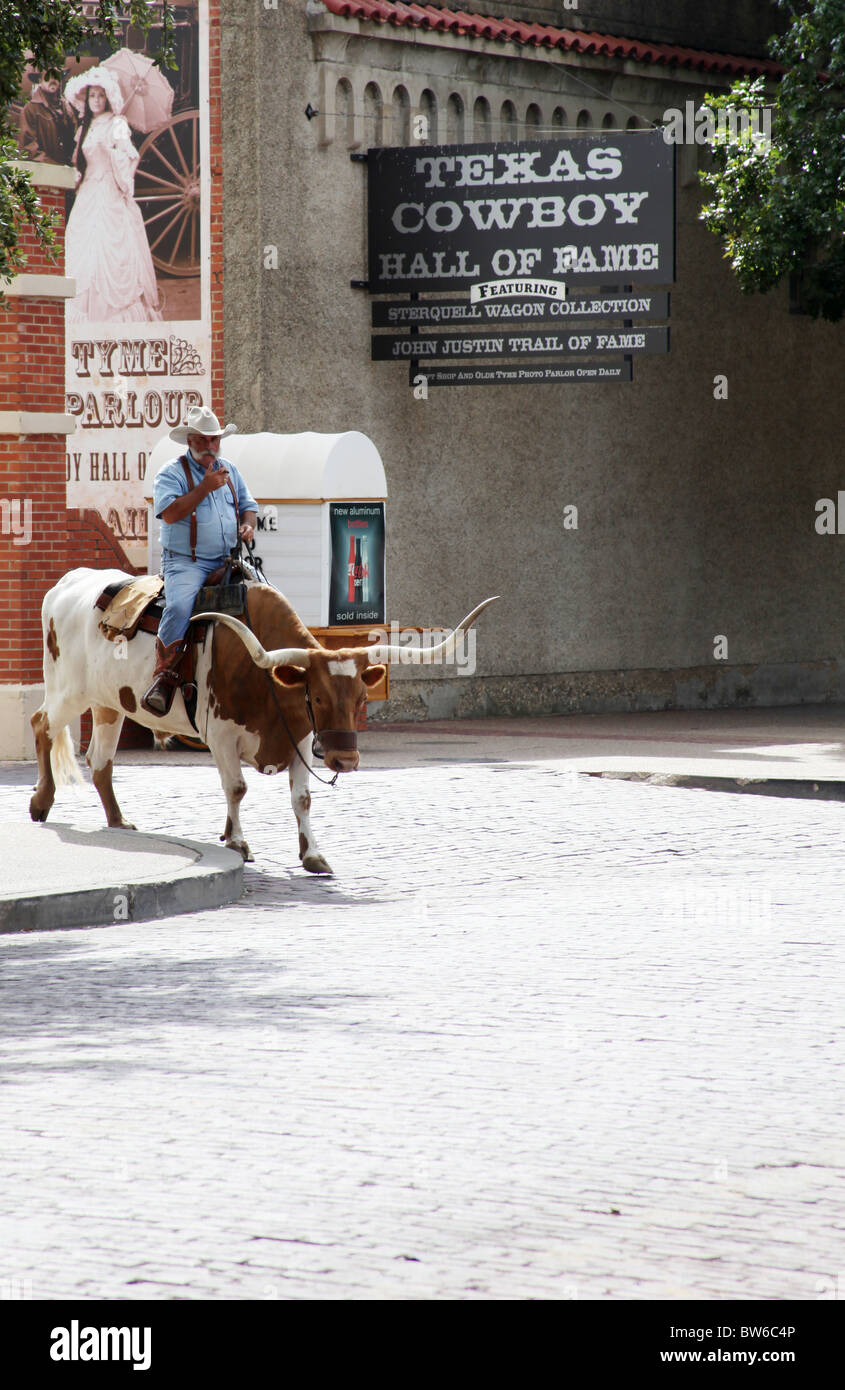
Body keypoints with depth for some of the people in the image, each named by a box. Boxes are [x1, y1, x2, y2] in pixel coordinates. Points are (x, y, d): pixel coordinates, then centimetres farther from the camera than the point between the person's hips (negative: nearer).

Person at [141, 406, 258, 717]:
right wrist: (205, 487, -17)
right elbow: (170, 513, -15)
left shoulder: (230, 471, 18)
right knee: (179, 606, -33)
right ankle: (165, 675, -24)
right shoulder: (172, 473, -1)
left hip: (229, 560, 5)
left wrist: (248, 524, 1)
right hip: (186, 561, -5)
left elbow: (248, 505, 25)